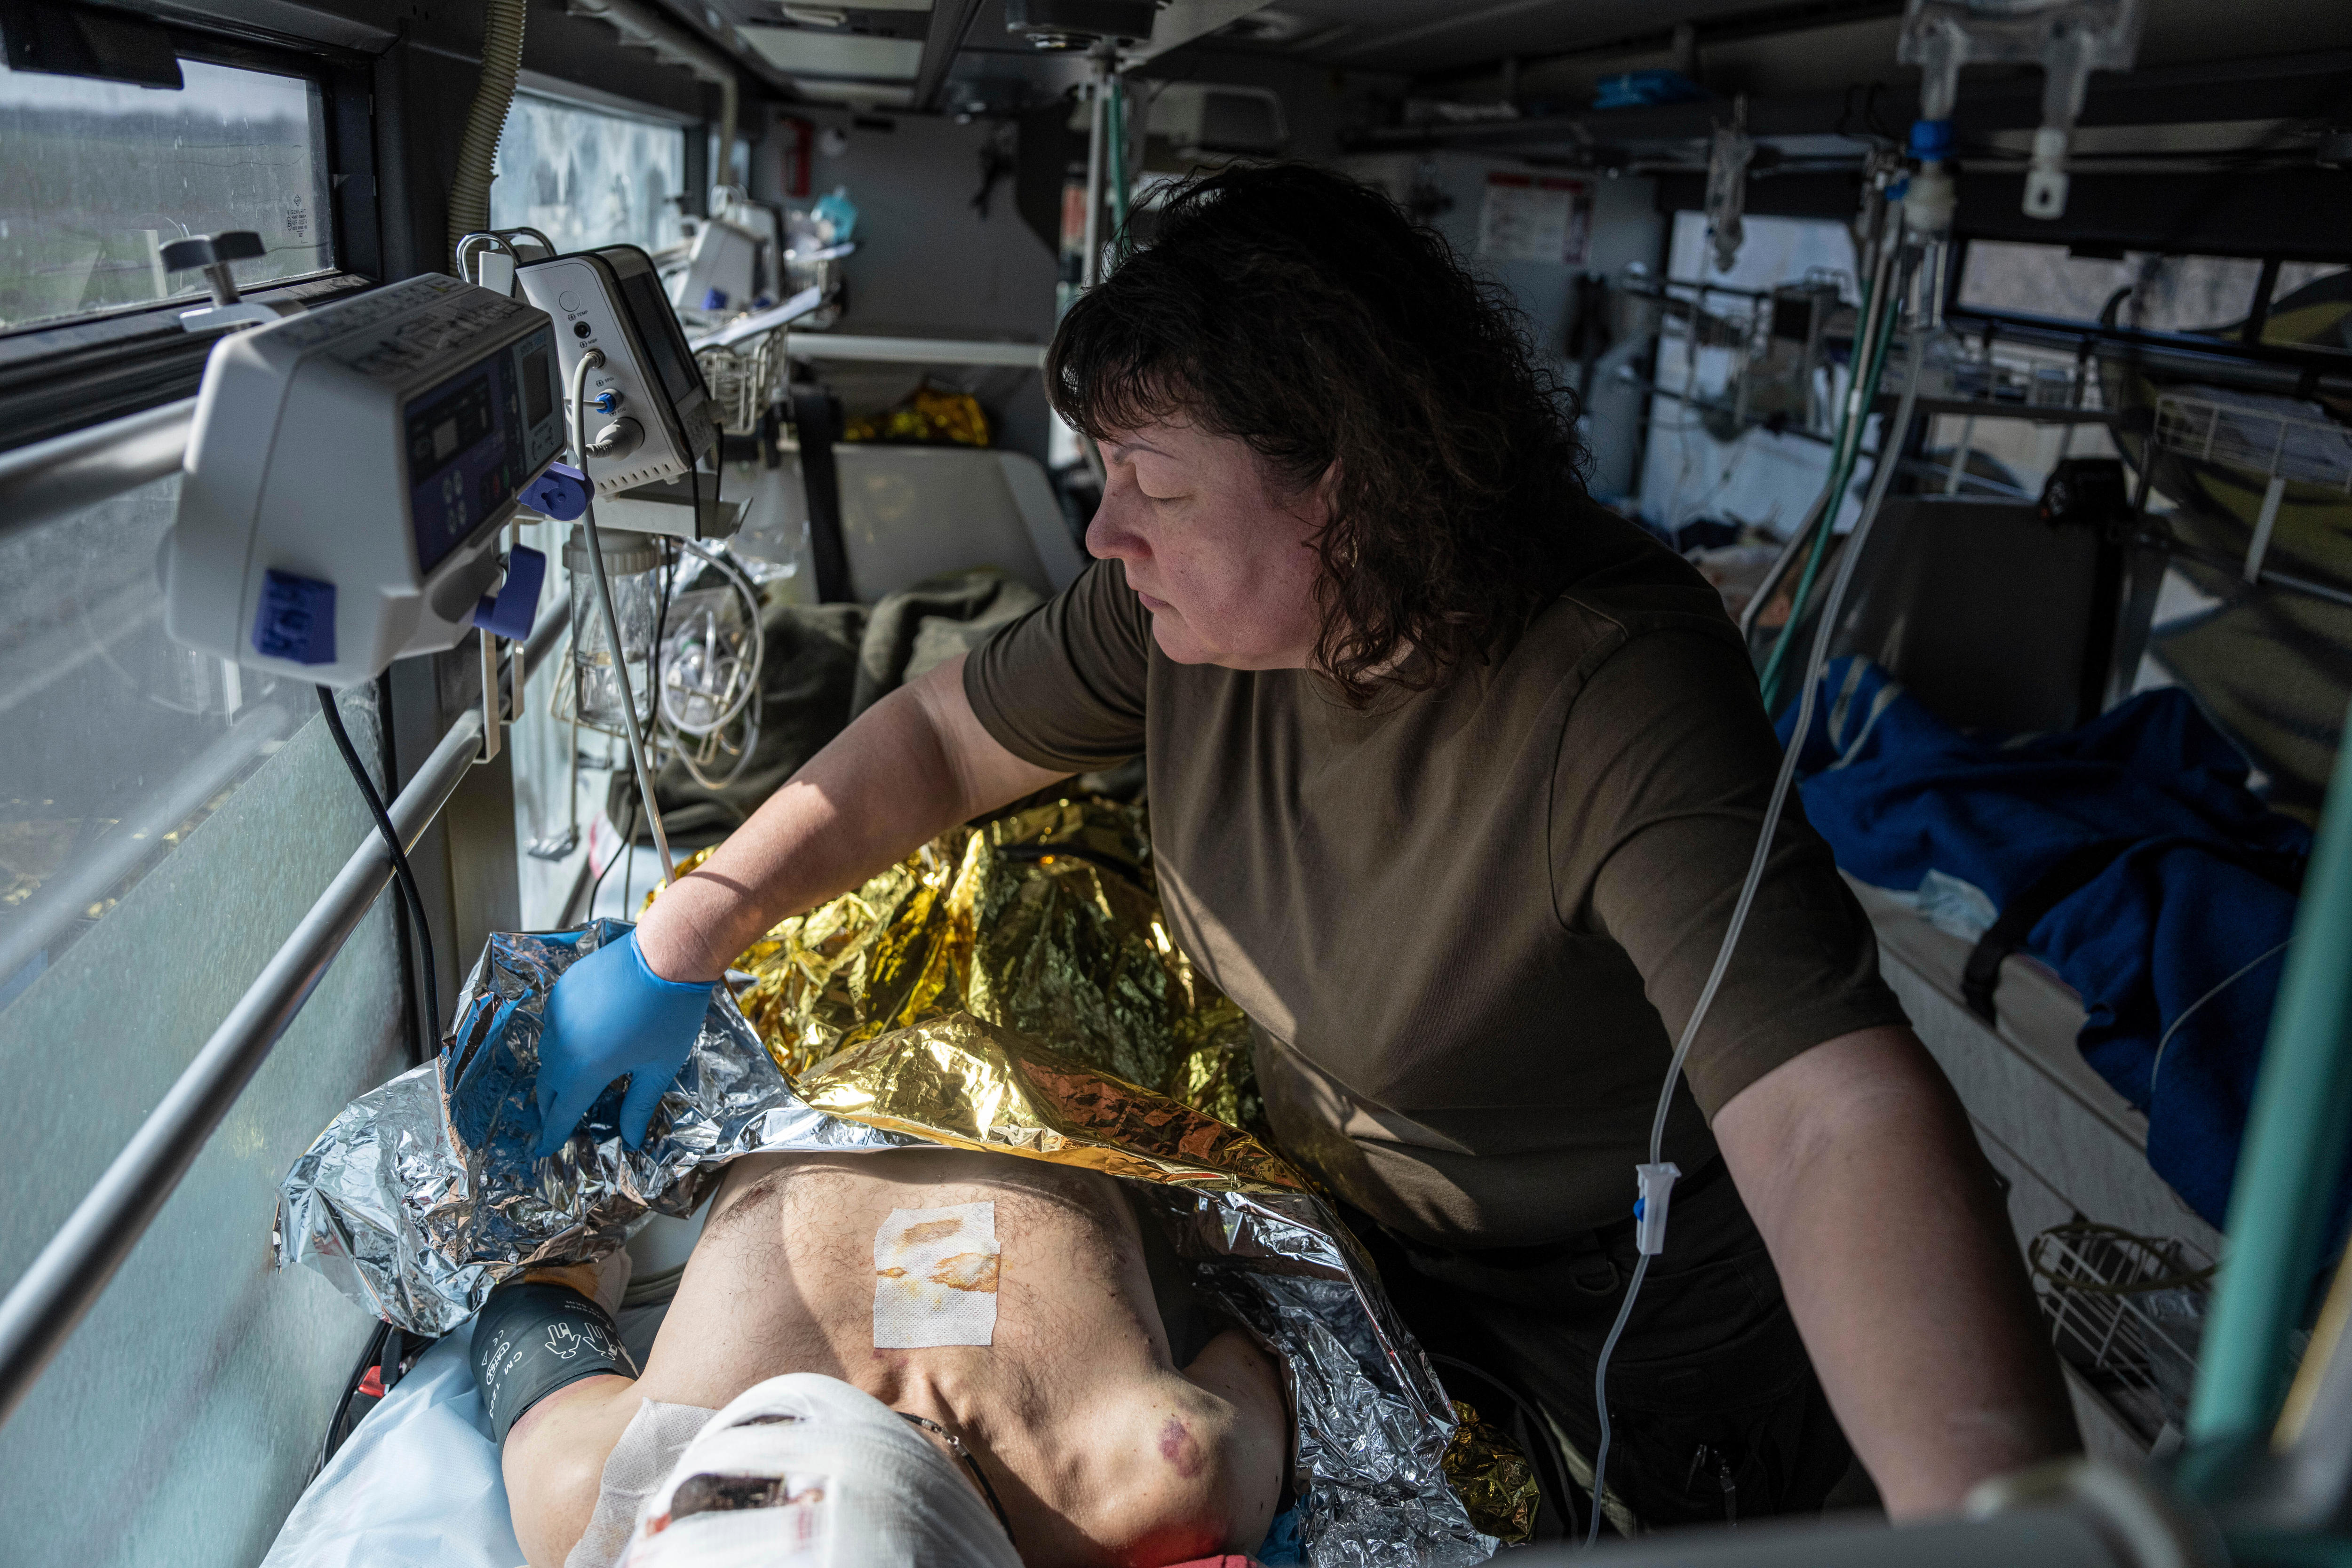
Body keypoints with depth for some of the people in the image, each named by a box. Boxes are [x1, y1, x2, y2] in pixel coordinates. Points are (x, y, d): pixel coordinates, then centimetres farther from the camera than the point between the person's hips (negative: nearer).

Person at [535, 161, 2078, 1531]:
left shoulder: (1616, 693, -35)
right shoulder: (1205, 601, -15)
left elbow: (1842, 1119, -44)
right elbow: (943, 737, -4)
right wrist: (673, 945, -11)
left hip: (1646, 1316, -5)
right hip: (1351, 1229, 6)